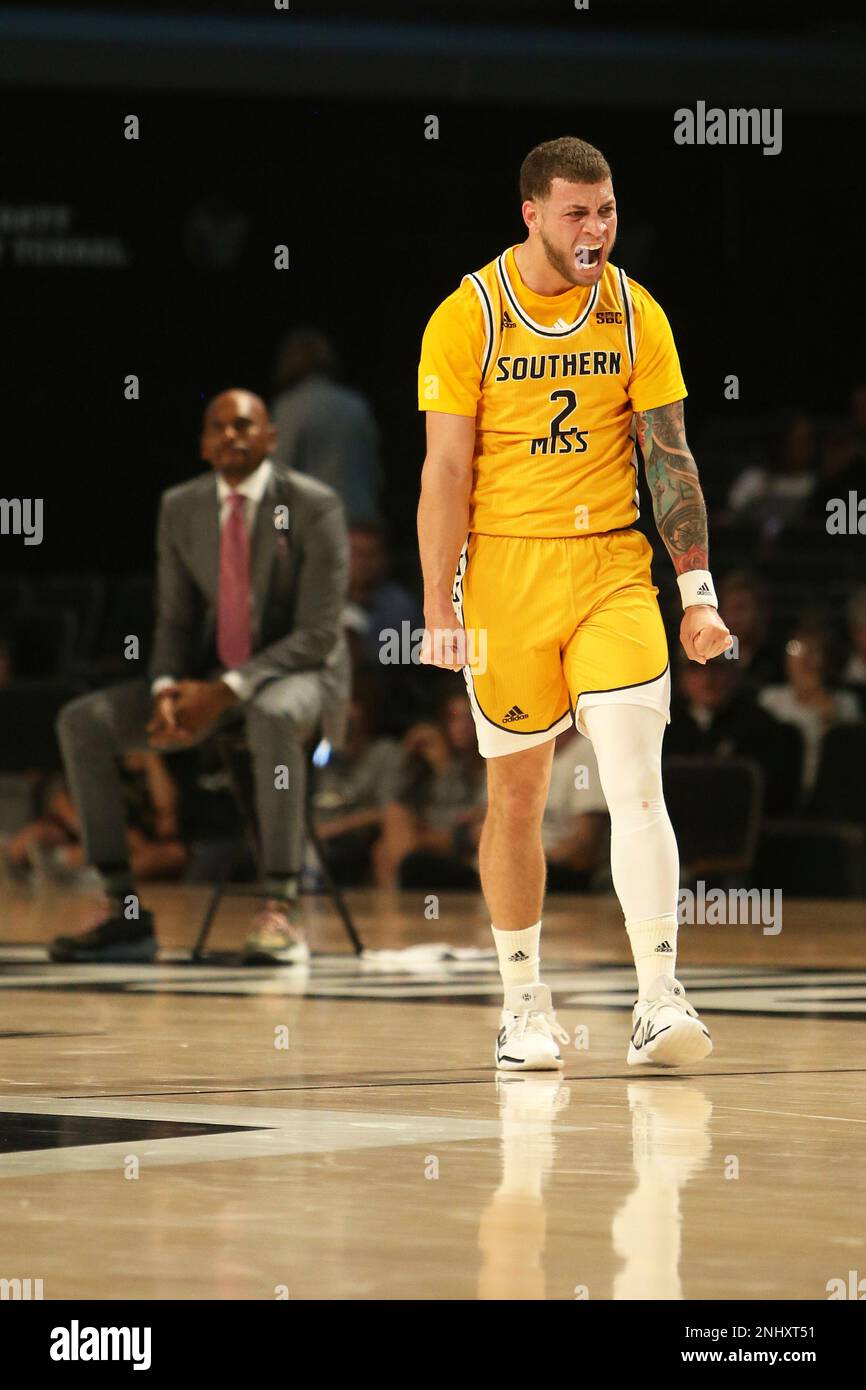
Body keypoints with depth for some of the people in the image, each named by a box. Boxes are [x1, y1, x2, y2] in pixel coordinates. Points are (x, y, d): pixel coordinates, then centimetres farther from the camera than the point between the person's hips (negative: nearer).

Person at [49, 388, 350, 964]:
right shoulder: (181, 508, 3)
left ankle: (280, 911, -38)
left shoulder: (314, 506, -13)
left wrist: (228, 690, -26)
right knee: (83, 720, -13)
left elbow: (318, 633, -17)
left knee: (273, 715, -43)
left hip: (298, 672, -6)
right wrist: (168, 689, -14)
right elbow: (175, 620, 8)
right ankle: (123, 909, -14)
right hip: (211, 681, 6)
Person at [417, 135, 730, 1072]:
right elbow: (446, 472, -4)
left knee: (636, 783, -11)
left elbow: (669, 459, 6)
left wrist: (699, 591, 2)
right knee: (516, 793, 6)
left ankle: (658, 1003, -12)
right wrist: (440, 612, -8)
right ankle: (524, 1004, 19)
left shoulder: (635, 315, 3)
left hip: (612, 565, 1)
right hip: (506, 569, -1)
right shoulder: (467, 318, -5)